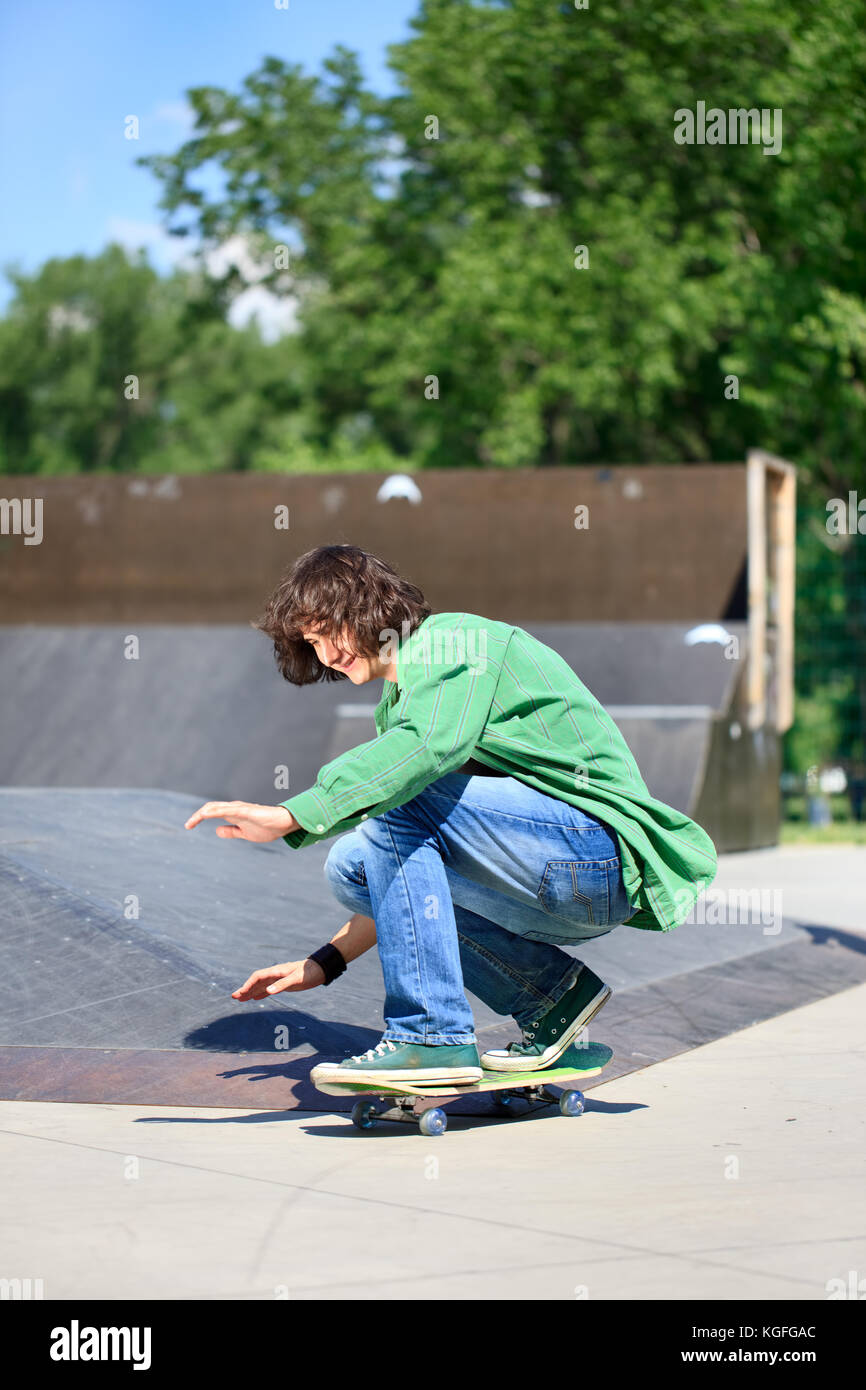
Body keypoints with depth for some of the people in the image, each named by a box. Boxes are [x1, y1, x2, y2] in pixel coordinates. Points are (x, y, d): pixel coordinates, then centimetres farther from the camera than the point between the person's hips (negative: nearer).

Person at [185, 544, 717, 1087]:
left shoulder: (454, 641, -8)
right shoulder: (399, 707, 19)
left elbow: (430, 747, -31)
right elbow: (414, 888, 22)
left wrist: (290, 817, -37)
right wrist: (326, 962, 14)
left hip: (601, 855, -10)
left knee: (402, 797, -22)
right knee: (352, 864, 3)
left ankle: (433, 1037, -21)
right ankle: (550, 992, 3)